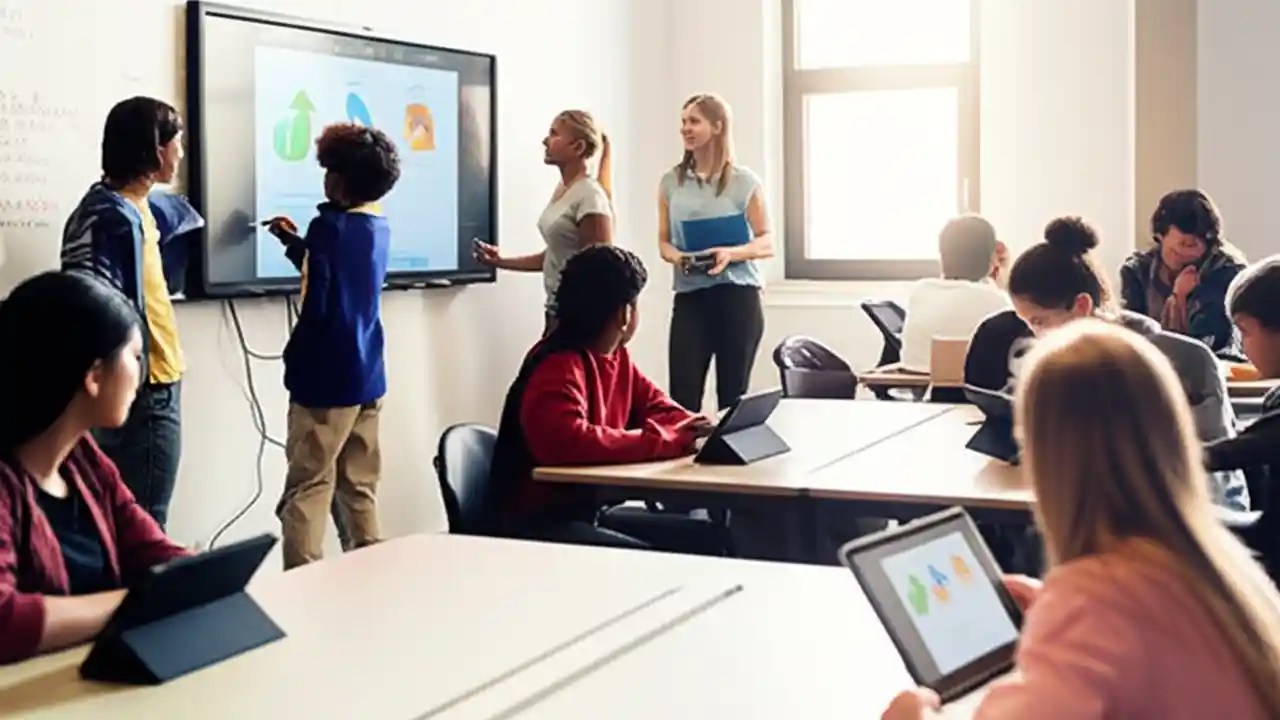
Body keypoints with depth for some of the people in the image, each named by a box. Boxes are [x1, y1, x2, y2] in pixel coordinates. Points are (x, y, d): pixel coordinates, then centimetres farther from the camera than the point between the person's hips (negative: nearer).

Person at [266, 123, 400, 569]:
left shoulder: (330, 225, -14)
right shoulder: (379, 227, 9)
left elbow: (315, 306, -17)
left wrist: (294, 359, -4)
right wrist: (294, 242, 30)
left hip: (327, 378, -8)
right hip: (368, 377, 8)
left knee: (306, 491, -4)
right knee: (359, 489, 13)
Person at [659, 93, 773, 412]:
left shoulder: (744, 181, 1)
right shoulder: (671, 182, 9)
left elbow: (767, 242, 1)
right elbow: (663, 241, 10)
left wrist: (732, 253, -18)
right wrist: (677, 257, -13)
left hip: (737, 297, -2)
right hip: (690, 298, 2)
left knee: (733, 395, 5)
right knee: (682, 395, -7)